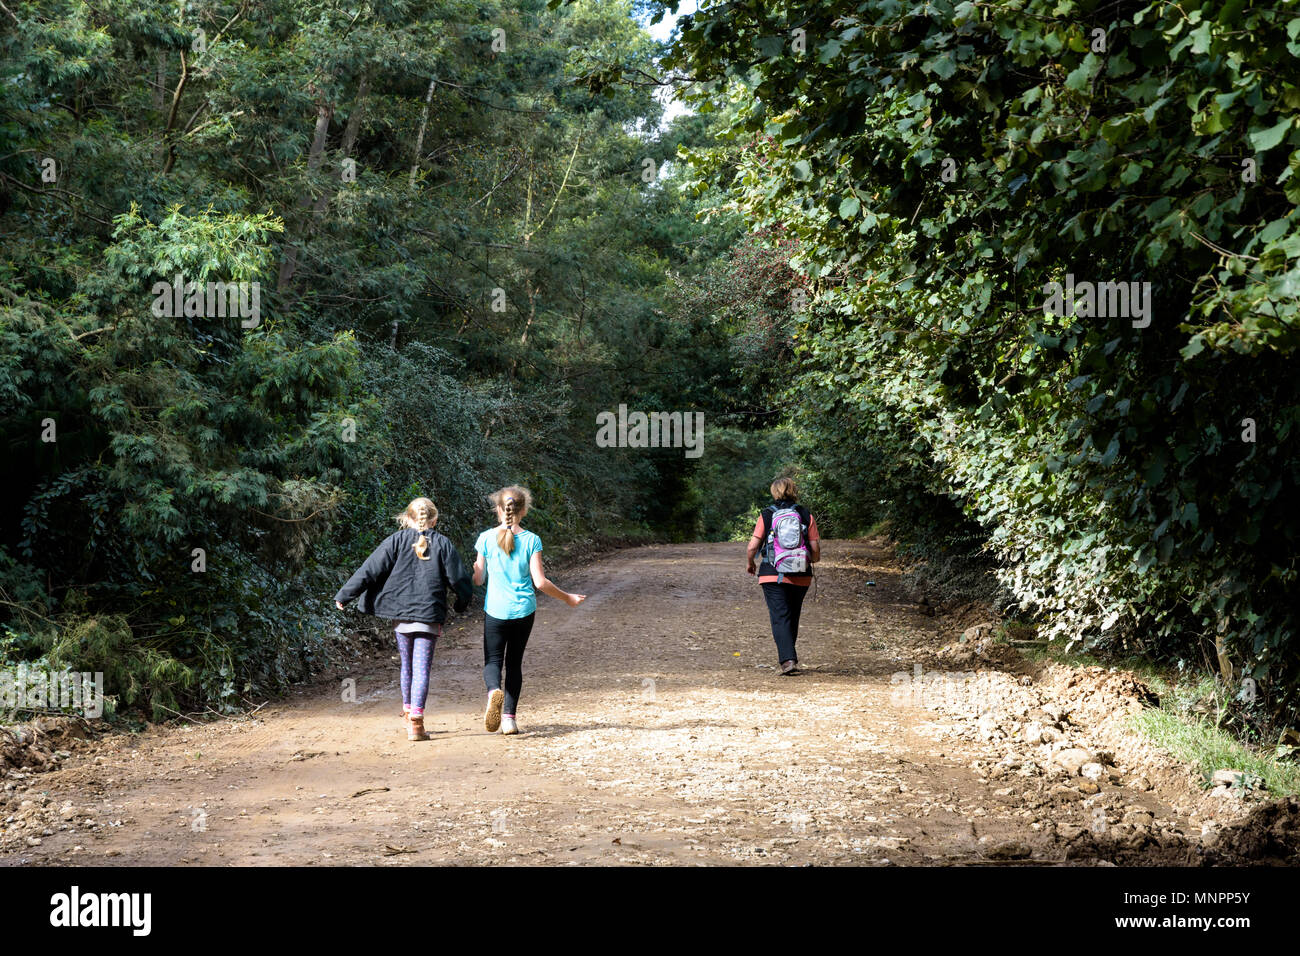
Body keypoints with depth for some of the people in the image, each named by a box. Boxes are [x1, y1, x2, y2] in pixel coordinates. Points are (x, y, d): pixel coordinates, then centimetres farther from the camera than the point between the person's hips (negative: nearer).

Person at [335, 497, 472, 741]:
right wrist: (462, 603, 23)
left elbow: (370, 570, -3)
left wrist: (344, 595, 3)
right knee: (421, 668, -2)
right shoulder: (443, 544, 1)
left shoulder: (397, 540, 0)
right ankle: (415, 721, -12)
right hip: (430, 615, -1)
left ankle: (408, 713, 29)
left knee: (407, 665, 18)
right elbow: (459, 580, 3)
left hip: (401, 615, 1)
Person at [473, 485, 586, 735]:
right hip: (523, 610, 1)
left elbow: (478, 578, 0)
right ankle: (509, 717, 11)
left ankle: (494, 690, -28)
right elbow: (540, 582, -7)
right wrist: (567, 598, 6)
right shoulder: (531, 540, -5)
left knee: (493, 660, 6)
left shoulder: (487, 538, -4)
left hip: (495, 609, -1)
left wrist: (472, 571, 24)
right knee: (514, 661, 14)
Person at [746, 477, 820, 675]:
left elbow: (753, 546, -4)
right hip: (801, 577, 2)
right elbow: (815, 548, 0)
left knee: (780, 617, -5)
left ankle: (788, 660, -21)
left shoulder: (766, 515, -1)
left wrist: (749, 563, 16)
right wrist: (814, 559, 23)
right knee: (792, 617, 18)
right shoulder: (806, 515, 2)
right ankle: (789, 656, 30)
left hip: (773, 575, -2)